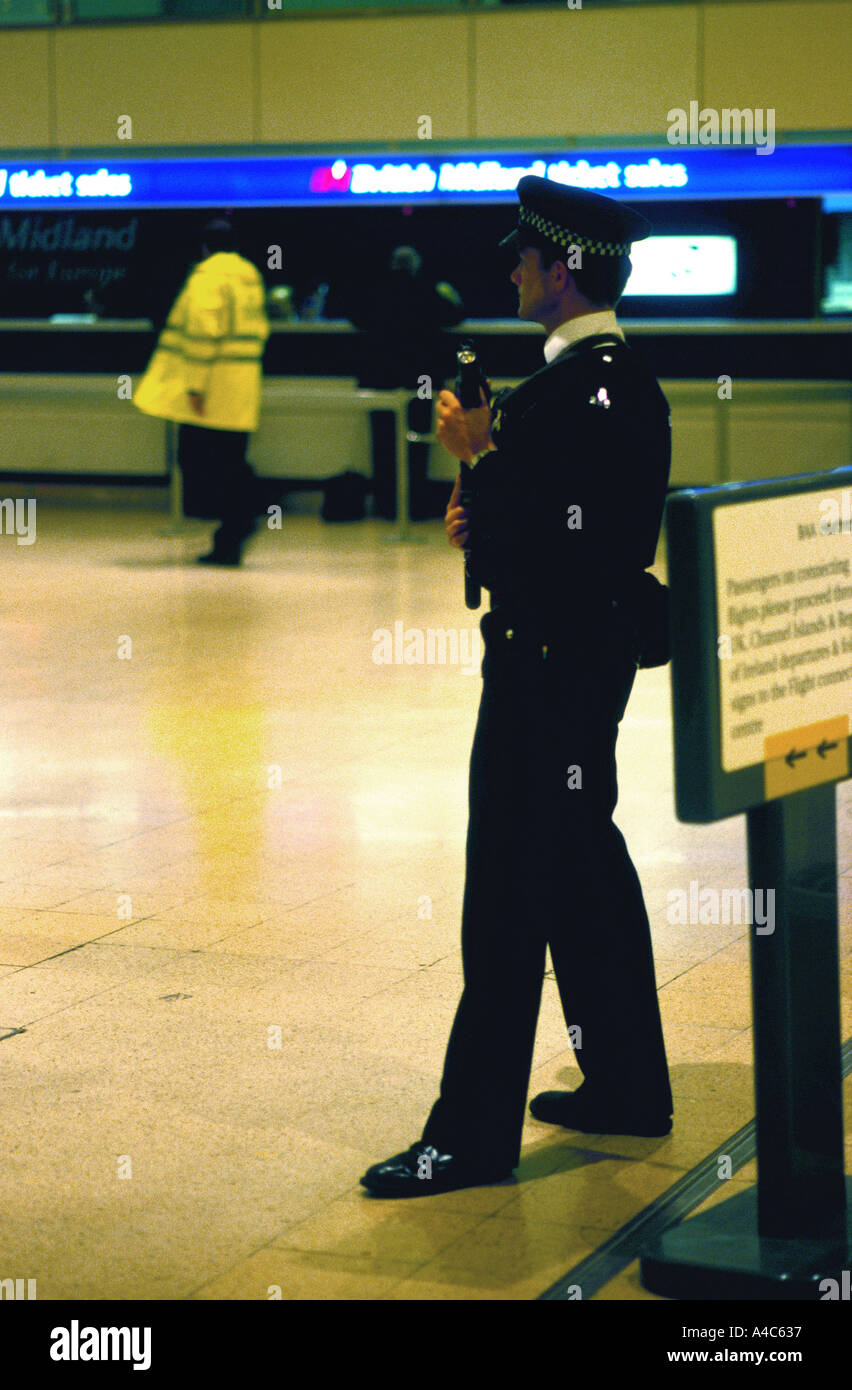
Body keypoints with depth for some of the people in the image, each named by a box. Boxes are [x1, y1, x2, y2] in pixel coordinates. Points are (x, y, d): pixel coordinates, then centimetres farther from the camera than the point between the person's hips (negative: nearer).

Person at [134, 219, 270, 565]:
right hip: (244, 388, 7)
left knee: (197, 457, -1)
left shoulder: (207, 277, -10)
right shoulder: (252, 276, 13)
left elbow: (203, 332, -18)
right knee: (230, 459, 9)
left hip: (213, 384, -7)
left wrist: (196, 385, -18)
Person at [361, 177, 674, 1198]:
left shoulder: (589, 393, -20)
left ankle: (475, 1132, 1)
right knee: (586, 866, 18)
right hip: (577, 658, 11)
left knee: (510, 890, -5)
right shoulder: (612, 377, 12)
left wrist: (480, 455, -15)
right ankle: (628, 1085, 29)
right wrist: (488, 524, 5)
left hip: (554, 663, -11)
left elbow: (564, 544, -24)